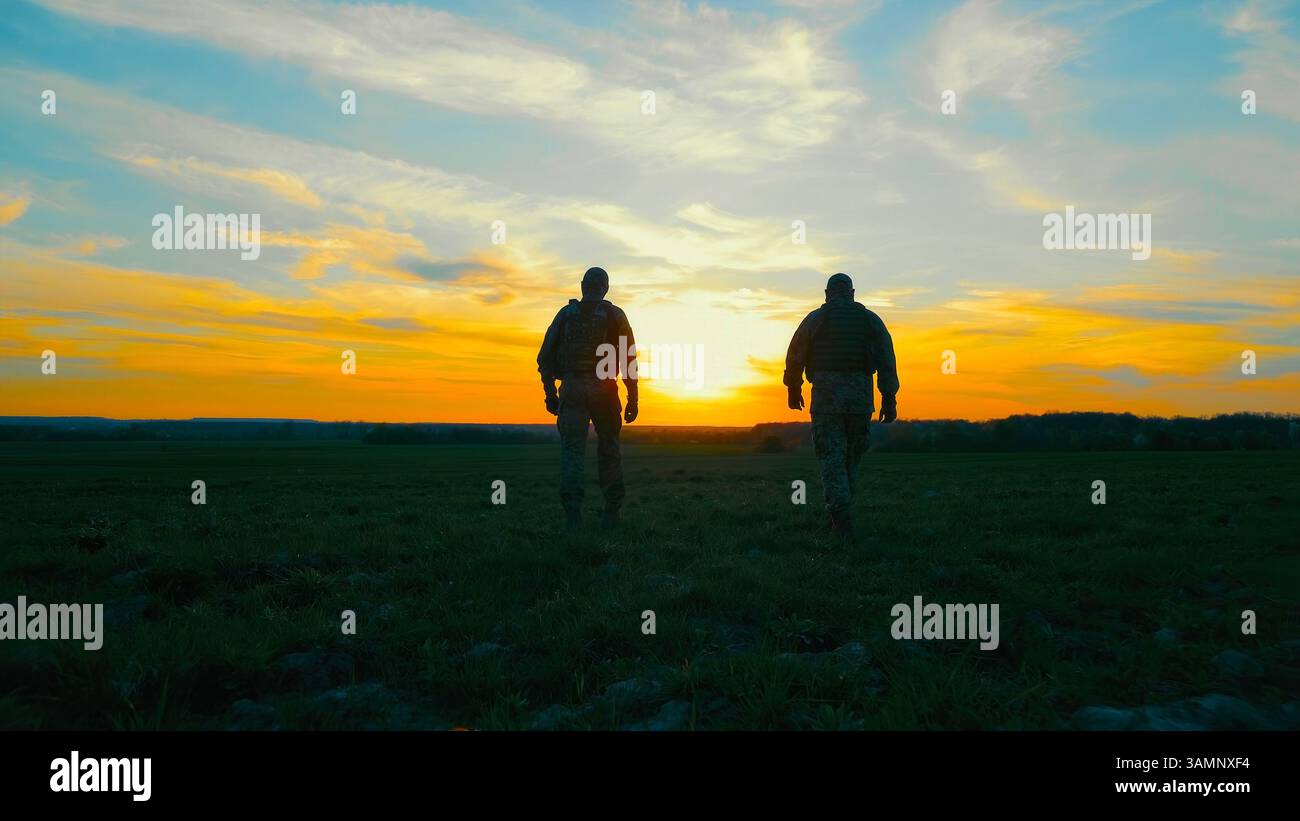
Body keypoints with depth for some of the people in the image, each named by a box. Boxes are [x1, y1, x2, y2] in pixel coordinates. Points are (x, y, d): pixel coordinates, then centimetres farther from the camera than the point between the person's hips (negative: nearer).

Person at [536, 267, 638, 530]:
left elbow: (545, 357, 5)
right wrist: (633, 398, 2)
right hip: (603, 390, 0)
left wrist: (550, 393, 10)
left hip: (571, 390, 1)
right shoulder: (615, 315, 6)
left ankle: (572, 510, -17)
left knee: (572, 450, -1)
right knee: (608, 449, 13)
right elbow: (629, 359, -1)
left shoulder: (566, 314, 10)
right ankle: (612, 512, 13)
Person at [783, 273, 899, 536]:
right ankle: (840, 516, 22)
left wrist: (793, 389, 19)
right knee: (851, 457, 17)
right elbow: (887, 359, 0)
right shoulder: (870, 319, 9)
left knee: (832, 460, -2)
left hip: (826, 397, -2)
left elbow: (795, 357, 5)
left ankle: (843, 523, -14)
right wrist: (889, 398, -1)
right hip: (860, 398, 2)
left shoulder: (815, 319, 4)